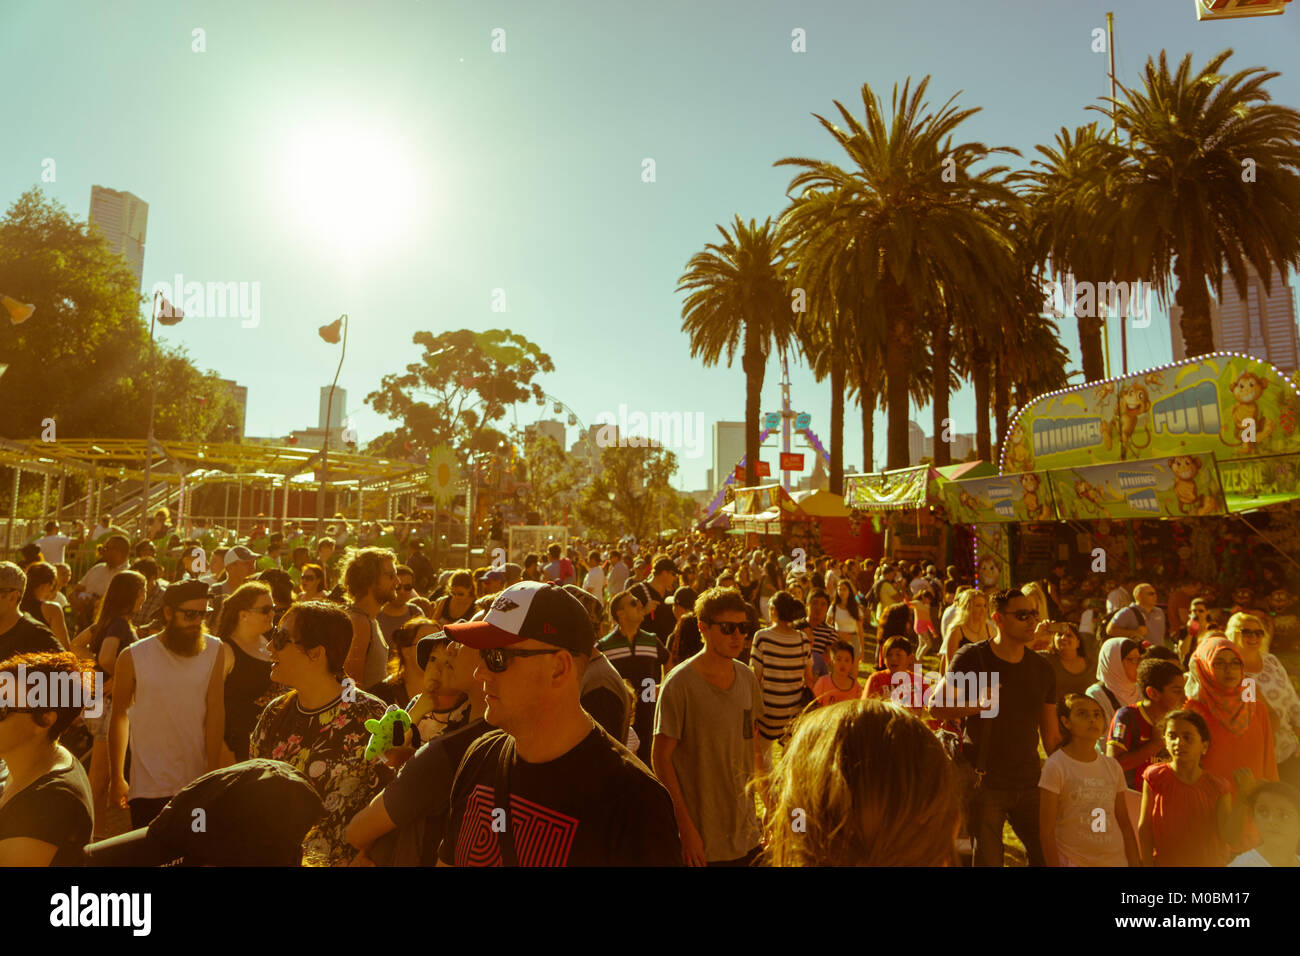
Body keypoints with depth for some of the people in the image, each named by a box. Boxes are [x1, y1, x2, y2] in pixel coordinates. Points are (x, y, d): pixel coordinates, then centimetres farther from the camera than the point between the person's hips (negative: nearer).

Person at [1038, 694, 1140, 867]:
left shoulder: (1112, 766, 6)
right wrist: (1054, 865, -11)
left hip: (1118, 860, 5)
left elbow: (1124, 823, 13)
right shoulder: (1056, 766, -11)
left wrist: (1135, 863, 9)